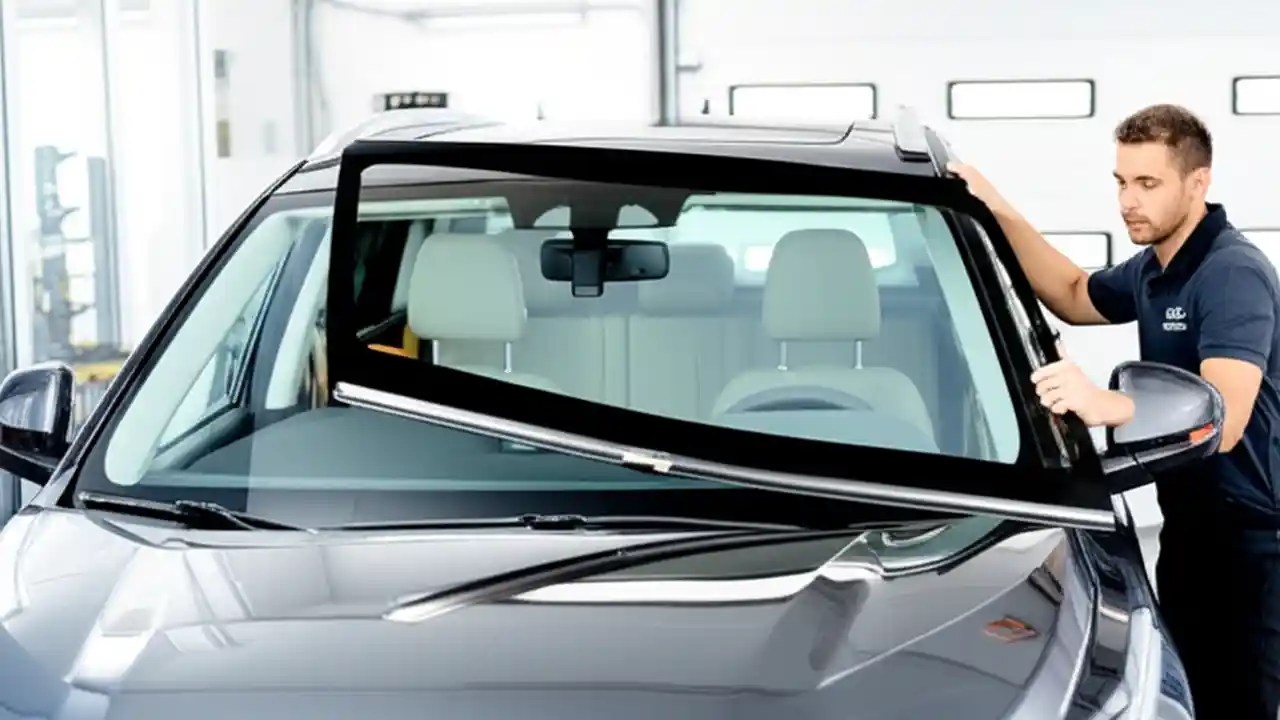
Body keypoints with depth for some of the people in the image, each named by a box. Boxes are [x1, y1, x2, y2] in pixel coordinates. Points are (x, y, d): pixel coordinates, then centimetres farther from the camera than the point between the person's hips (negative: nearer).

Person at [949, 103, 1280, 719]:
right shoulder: (1153, 269, 10)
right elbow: (1074, 297, 27)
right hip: (1189, 528, 10)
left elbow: (1223, 421, -33)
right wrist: (1000, 214, 15)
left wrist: (1106, 405, -50)